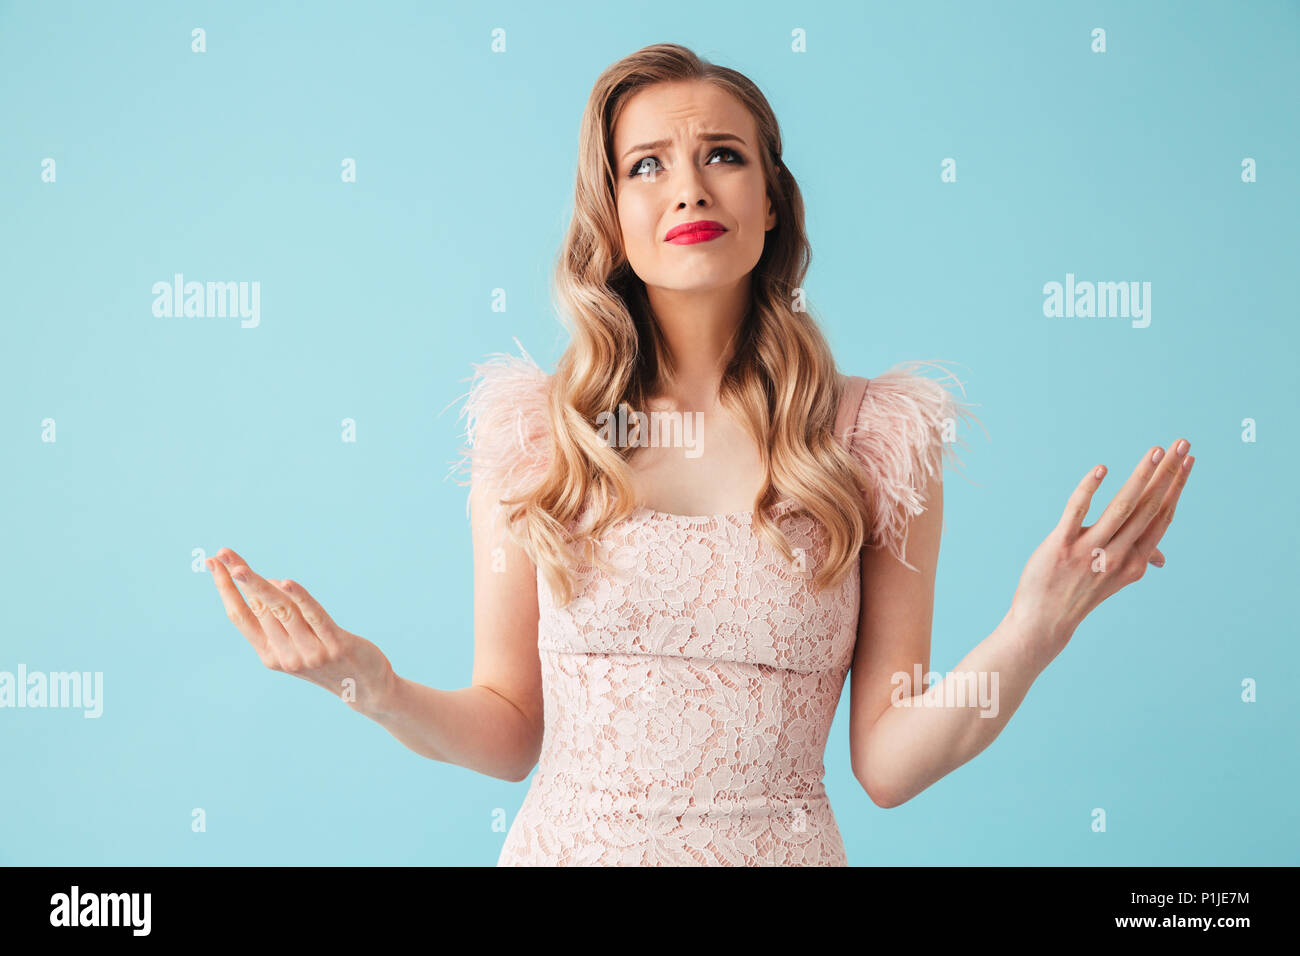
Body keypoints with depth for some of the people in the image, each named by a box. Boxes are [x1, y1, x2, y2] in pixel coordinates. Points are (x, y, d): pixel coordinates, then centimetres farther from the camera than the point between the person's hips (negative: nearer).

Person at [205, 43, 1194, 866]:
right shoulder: (530, 432, -3)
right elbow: (507, 732, 2)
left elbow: (888, 762, -5)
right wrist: (372, 682, -15)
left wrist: (1032, 632, -18)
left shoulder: (879, 438, -5)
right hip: (565, 842, 1)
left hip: (782, 844, 0)